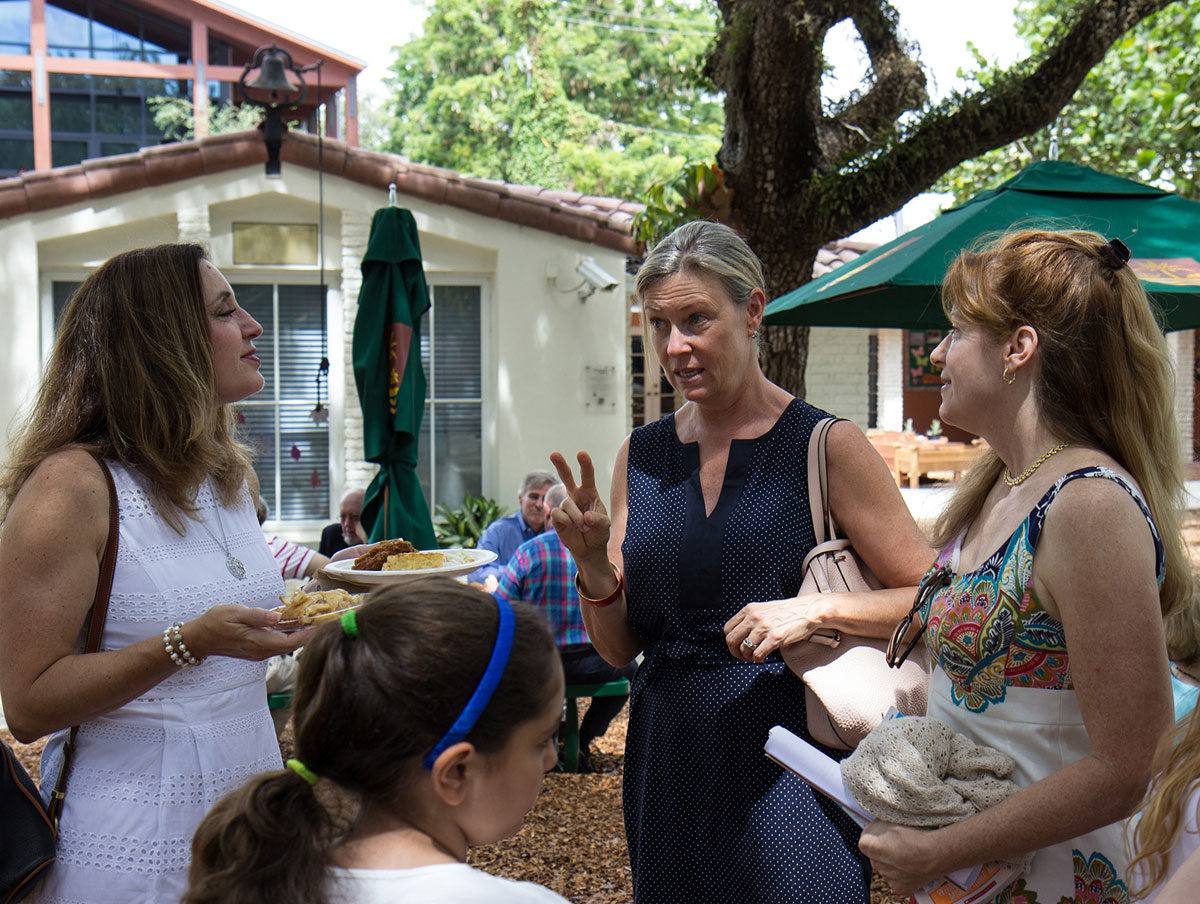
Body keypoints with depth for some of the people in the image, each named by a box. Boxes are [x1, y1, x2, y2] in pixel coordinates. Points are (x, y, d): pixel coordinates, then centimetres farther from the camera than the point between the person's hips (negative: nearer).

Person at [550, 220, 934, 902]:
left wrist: (816, 608, -19)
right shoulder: (640, 457, 6)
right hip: (668, 764, 4)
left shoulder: (827, 447, -6)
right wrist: (594, 564, -10)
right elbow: (619, 648, 8)